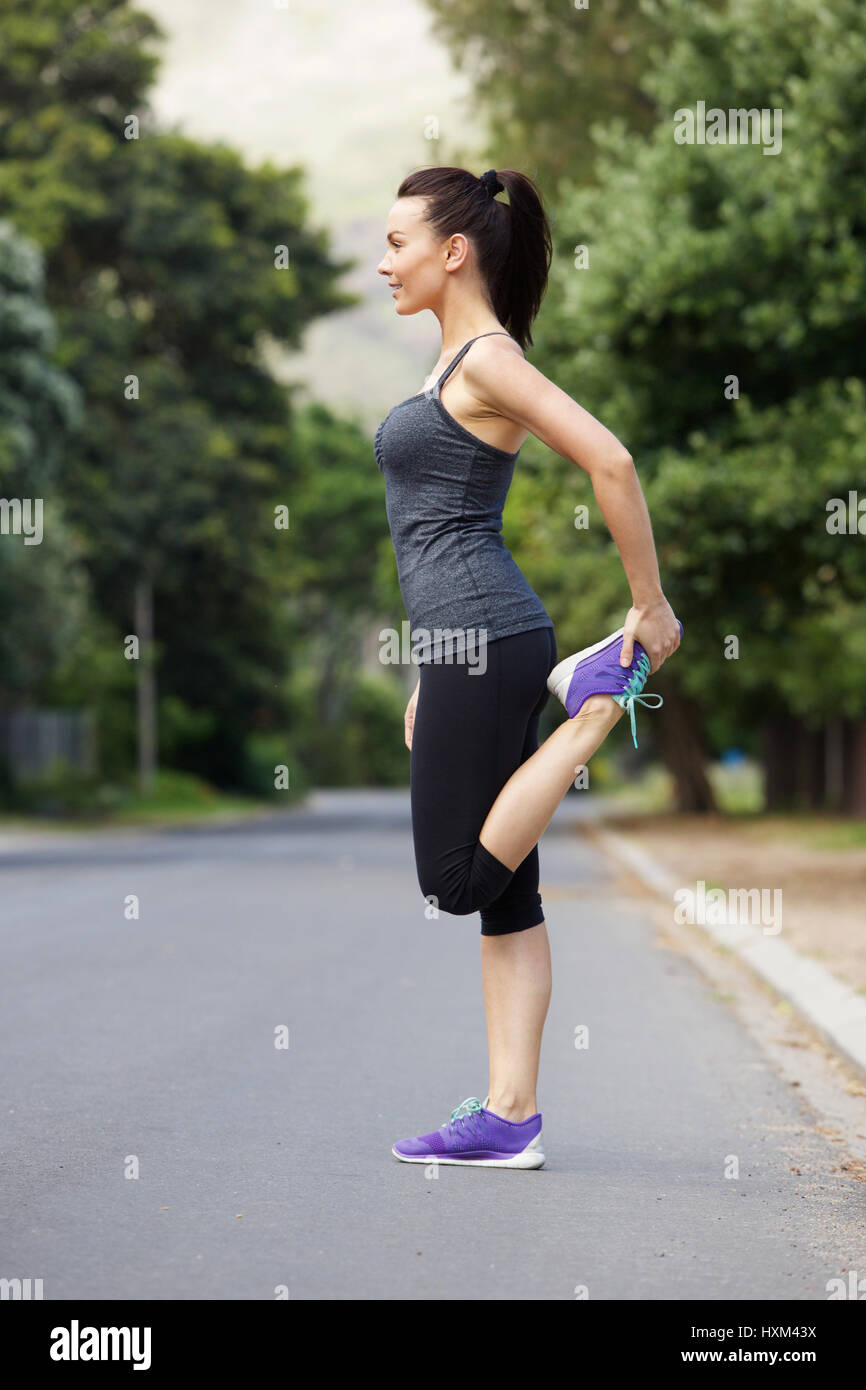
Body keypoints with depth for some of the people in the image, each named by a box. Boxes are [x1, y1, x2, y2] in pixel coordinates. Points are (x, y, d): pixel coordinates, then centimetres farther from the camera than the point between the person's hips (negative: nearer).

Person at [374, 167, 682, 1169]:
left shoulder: (489, 359, -11)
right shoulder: (459, 361, 18)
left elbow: (611, 461, -21)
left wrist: (650, 606, -15)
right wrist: (431, 683, 23)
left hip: (483, 640, -10)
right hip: (470, 642, 10)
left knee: (459, 878, -5)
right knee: (502, 894, 7)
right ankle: (510, 1118, 9)